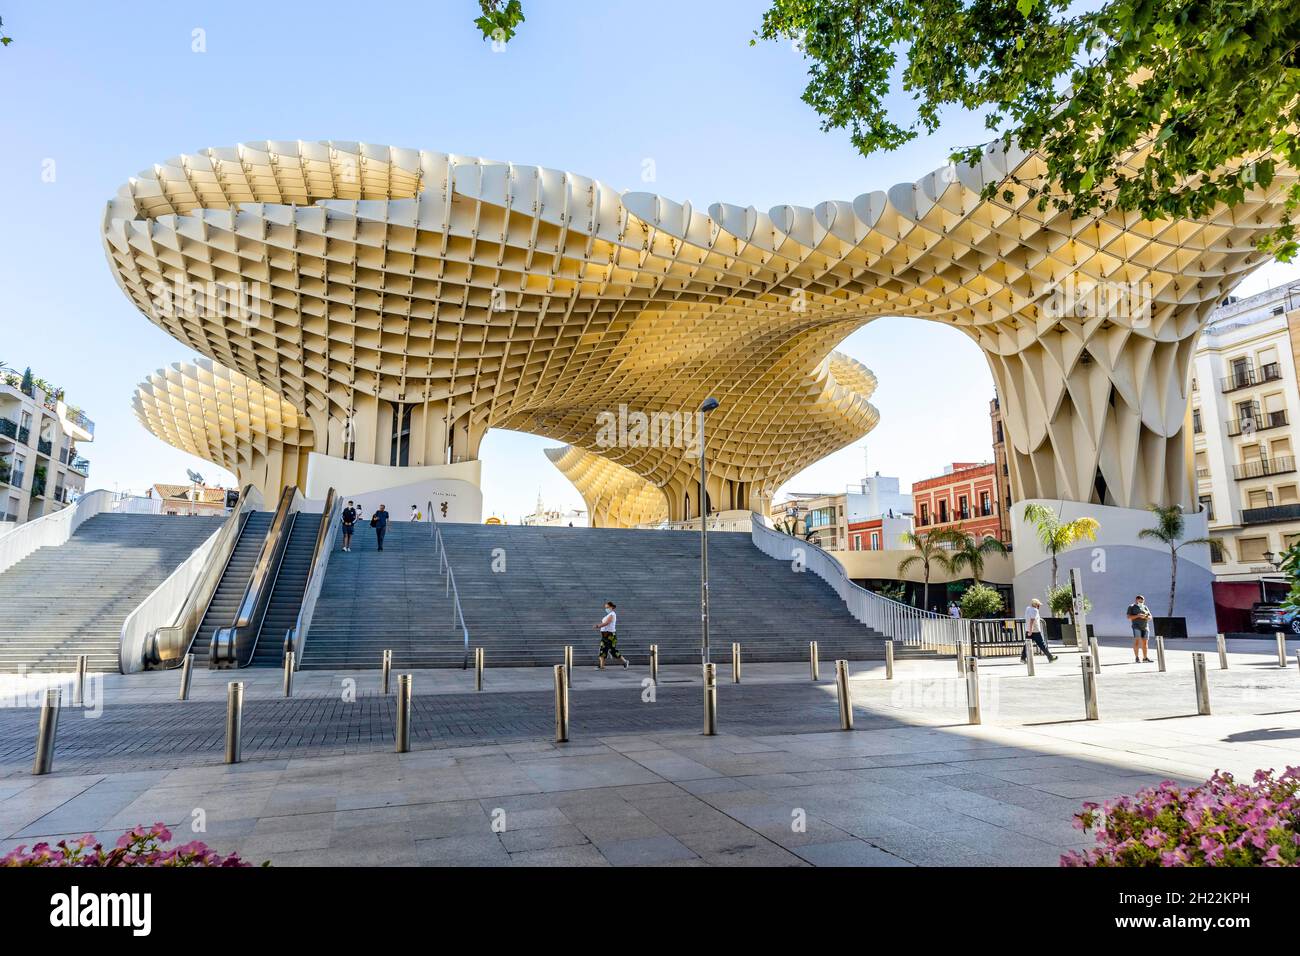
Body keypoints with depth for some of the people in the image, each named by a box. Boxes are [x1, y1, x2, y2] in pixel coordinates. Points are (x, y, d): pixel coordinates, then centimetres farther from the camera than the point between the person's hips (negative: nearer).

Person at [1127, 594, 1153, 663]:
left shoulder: (1145, 607, 16)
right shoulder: (1131, 607, 4)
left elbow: (1150, 617, 11)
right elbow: (1129, 617, -4)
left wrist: (1145, 616, -10)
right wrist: (1137, 616, -18)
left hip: (1145, 626, 4)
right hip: (1136, 626, -4)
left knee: (1144, 642, 5)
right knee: (1137, 641, -12)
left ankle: (1145, 658, 12)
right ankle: (1136, 658, -12)